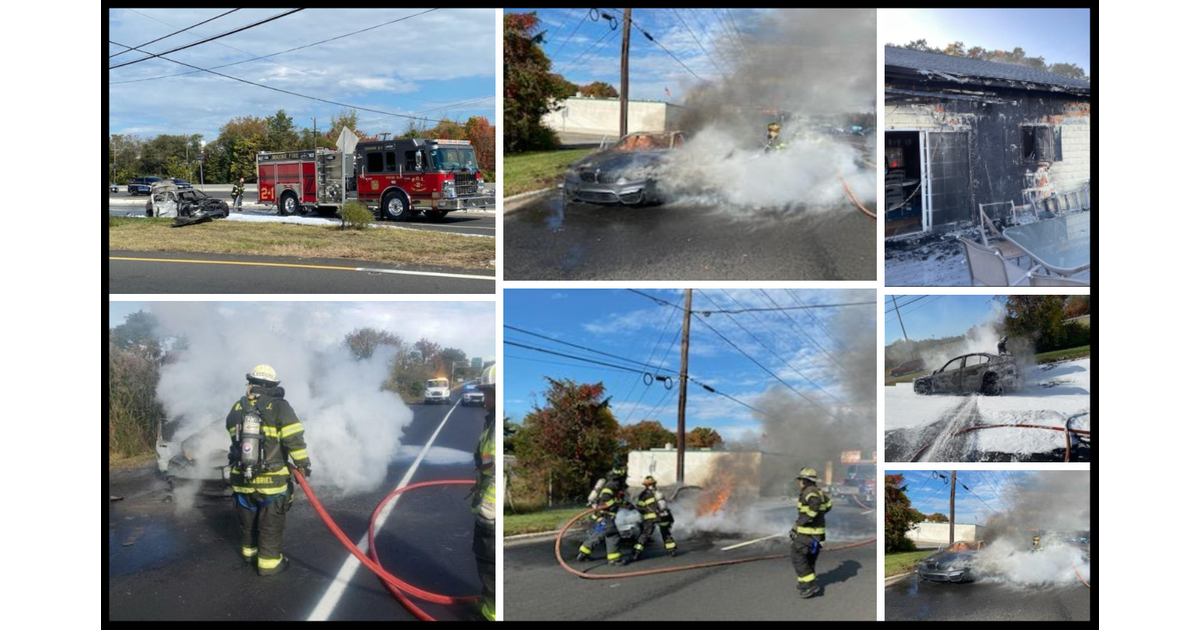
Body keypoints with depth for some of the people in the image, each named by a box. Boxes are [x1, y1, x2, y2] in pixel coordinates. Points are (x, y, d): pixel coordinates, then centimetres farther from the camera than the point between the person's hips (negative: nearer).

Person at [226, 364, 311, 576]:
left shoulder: (237, 409, 3)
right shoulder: (279, 407, -12)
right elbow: (294, 440, -15)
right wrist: (304, 464, -6)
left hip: (242, 479, 5)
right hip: (271, 479, -5)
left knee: (248, 520, 23)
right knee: (271, 524, 7)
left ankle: (250, 551, 39)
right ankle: (269, 562, 11)